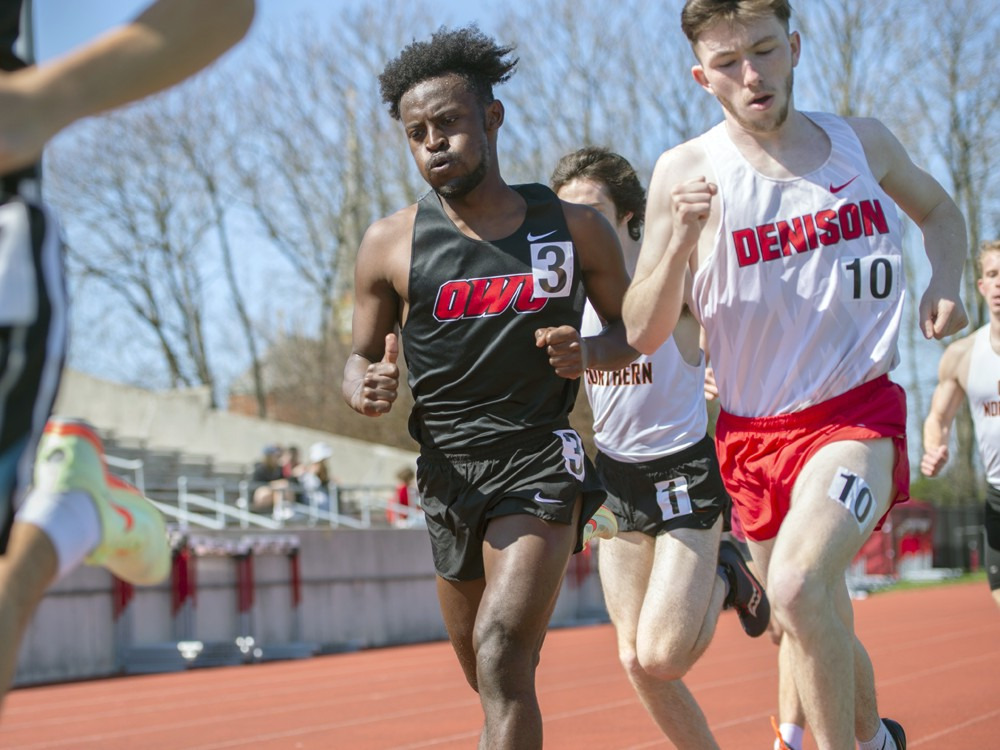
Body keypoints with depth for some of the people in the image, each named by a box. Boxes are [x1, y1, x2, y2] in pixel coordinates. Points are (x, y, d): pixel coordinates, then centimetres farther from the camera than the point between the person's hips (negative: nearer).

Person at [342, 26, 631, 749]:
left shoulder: (576, 228, 0)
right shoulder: (390, 243, 0)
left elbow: (635, 328, 11)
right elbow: (361, 357, 9)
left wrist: (591, 352, -13)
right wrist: (365, 388, -16)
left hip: (539, 463, -3)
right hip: (448, 468, 3)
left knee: (501, 659, -21)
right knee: (495, 680, 16)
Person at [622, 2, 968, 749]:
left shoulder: (864, 142, -1)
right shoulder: (686, 172, -7)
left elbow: (939, 210, 21)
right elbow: (643, 335, -9)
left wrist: (945, 284, 0)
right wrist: (680, 241, -26)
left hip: (856, 413, -2)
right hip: (752, 432, 2)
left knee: (797, 586, -29)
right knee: (815, 631, 17)